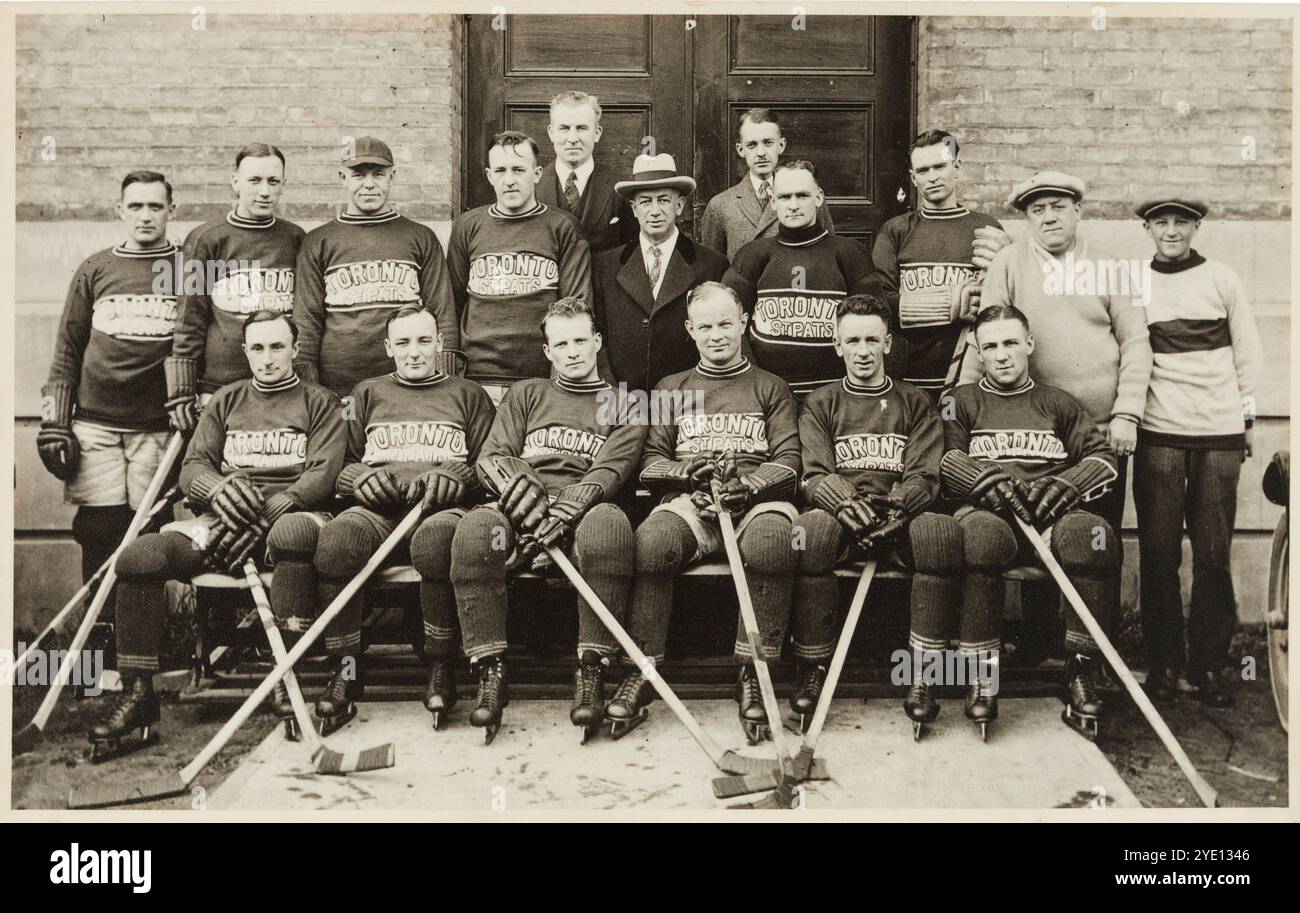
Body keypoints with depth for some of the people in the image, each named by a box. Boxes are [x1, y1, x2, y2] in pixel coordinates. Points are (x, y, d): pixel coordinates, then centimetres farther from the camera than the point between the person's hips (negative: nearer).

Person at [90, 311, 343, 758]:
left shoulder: (319, 402, 14)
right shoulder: (226, 401, 25)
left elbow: (323, 473, -1)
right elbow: (192, 467, 15)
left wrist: (265, 516, -16)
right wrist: (219, 488, -11)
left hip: (289, 511, -3)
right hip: (223, 517, 4)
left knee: (292, 535, -43)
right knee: (140, 557, -24)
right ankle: (136, 692, -16)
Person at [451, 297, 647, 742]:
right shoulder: (526, 394, 25)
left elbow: (607, 474, 1)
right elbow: (492, 458, 11)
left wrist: (555, 520, -17)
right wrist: (531, 506, -11)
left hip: (583, 514, -2)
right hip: (519, 507, 2)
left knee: (609, 524, -38)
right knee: (474, 529, -33)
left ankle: (591, 673, -33)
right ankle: (490, 673, -27)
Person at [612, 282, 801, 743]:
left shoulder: (771, 388, 22)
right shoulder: (671, 389, 26)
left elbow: (788, 461, 9)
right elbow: (650, 462, 15)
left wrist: (747, 484, -12)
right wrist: (689, 472, -7)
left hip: (757, 498, -1)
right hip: (691, 501, 1)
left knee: (772, 540, -38)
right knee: (652, 540, -34)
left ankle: (752, 675, -29)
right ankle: (641, 674, -25)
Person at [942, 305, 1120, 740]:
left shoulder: (1058, 403, 25)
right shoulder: (962, 401, 21)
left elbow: (1102, 456, 14)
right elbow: (946, 459, 6)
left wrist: (1065, 484, -6)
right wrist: (989, 483, -13)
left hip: (1051, 514, 2)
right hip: (986, 509, -1)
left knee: (1090, 533, -34)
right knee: (980, 533, -39)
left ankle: (1082, 672, -25)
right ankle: (983, 670, -30)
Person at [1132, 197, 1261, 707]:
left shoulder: (1222, 280, 8)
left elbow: (1247, 351, 12)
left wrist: (1246, 416, 8)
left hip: (1219, 434, 0)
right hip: (1158, 434, 0)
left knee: (1213, 553, 0)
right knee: (1158, 552, 0)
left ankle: (1207, 665, 9)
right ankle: (1163, 663, 8)